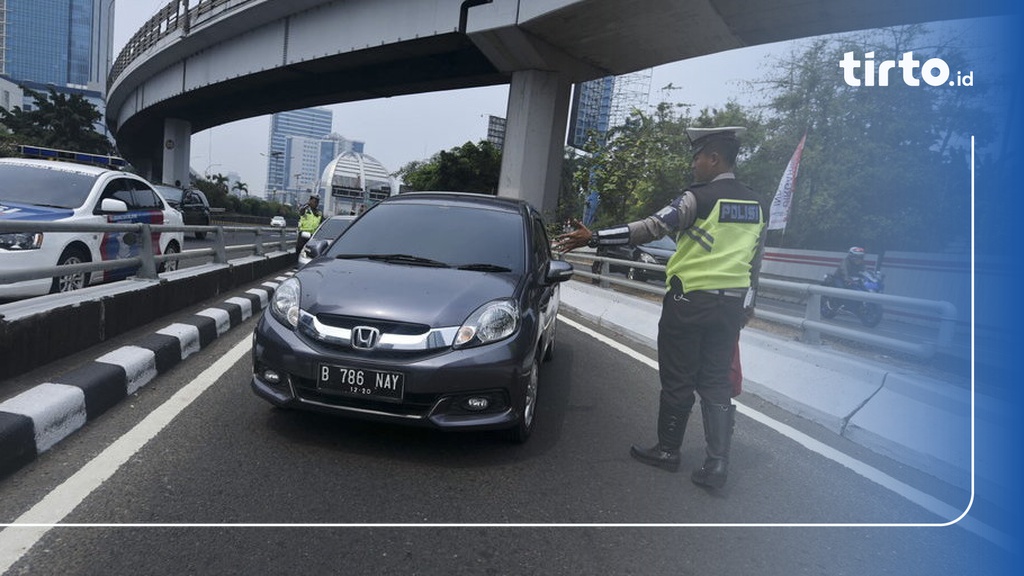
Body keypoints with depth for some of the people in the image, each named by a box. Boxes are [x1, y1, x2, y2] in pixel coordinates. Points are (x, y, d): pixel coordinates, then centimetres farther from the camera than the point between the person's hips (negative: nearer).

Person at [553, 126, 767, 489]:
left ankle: (668, 450, 20)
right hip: (731, 305, 7)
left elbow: (650, 228, -19)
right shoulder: (754, 204, 11)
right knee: (716, 383, 11)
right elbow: (755, 262, 15)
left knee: (678, 381, 6)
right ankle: (717, 463, 10)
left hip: (689, 301, -7)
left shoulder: (700, 197, -12)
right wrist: (746, 304, 24)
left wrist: (592, 238, -18)